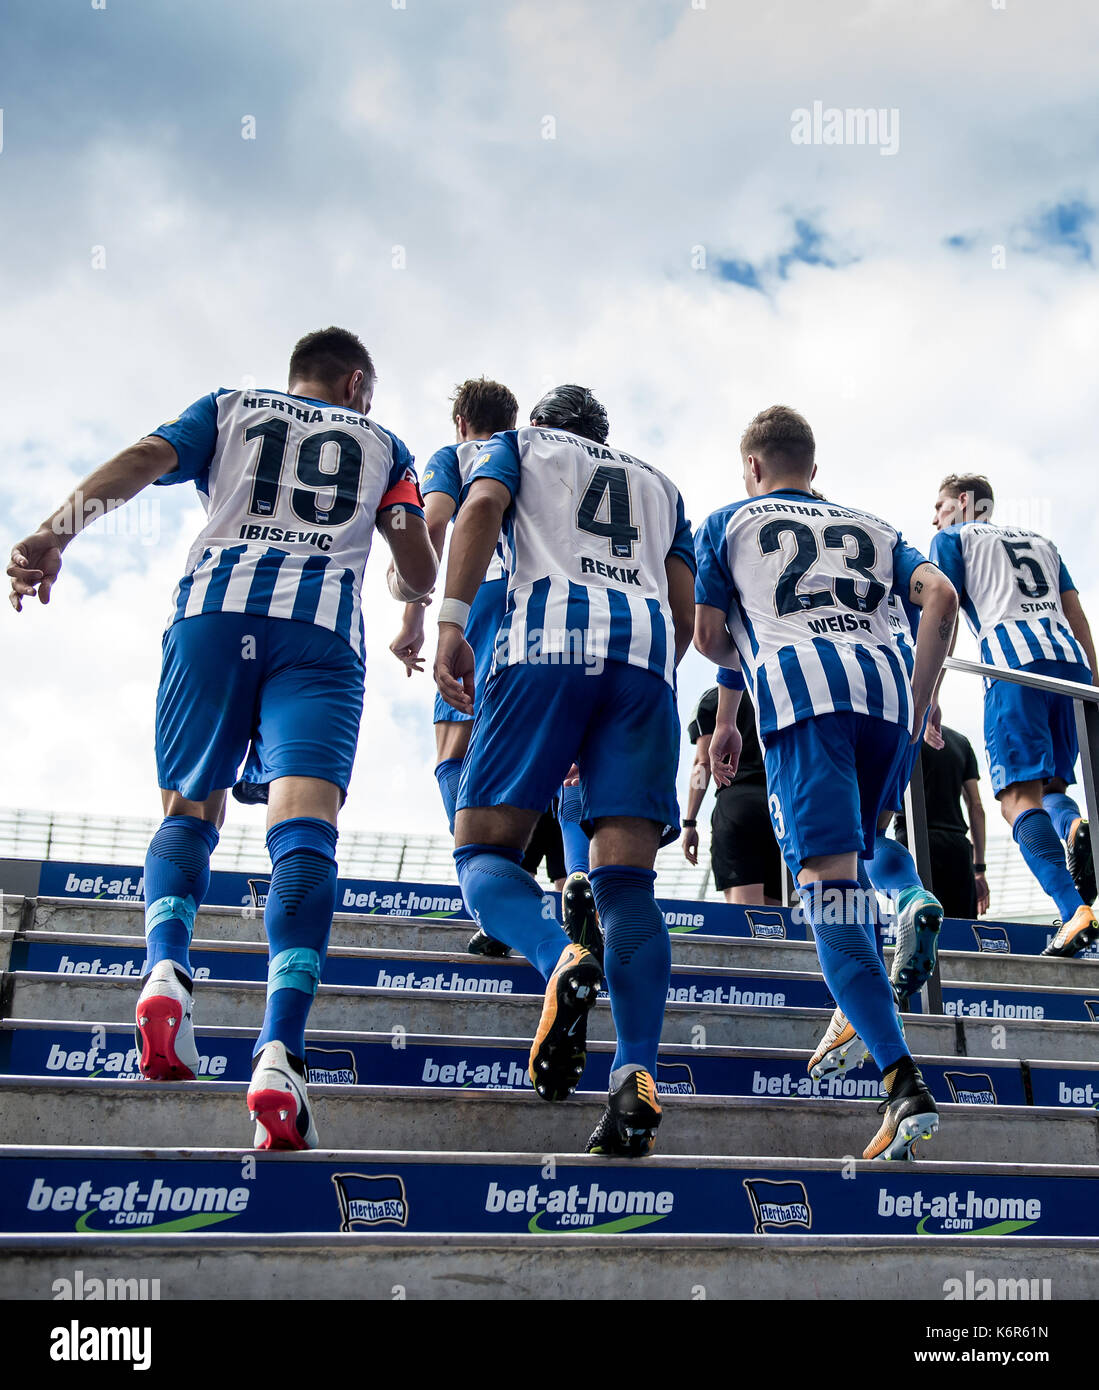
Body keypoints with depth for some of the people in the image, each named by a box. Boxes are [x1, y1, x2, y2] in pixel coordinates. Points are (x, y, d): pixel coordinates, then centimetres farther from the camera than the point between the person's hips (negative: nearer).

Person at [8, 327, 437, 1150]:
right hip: (322, 626, -1)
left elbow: (143, 460, 7)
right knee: (304, 826, -15)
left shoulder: (227, 409, 27)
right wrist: (400, 591, 44)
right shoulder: (383, 445, 28)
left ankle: (166, 968, -17)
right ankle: (280, 1054, -30)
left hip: (213, 610, 2)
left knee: (189, 809, 12)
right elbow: (419, 573, 20)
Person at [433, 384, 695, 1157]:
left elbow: (481, 507, 3)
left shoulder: (521, 445, 27)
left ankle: (559, 959, -31)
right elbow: (685, 611, 25)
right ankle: (638, 1075, -21)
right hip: (647, 648, 4)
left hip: (550, 635, -3)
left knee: (485, 846, -1)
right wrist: (648, 684, 34)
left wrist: (452, 622, -7)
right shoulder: (659, 485, 37)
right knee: (627, 875, -6)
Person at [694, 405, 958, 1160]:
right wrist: (917, 705, 16)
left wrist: (739, 681, 37)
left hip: (800, 687, -4)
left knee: (826, 874, -15)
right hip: (884, 681, 4)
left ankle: (905, 1078, -26)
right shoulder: (871, 525, 30)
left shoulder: (728, 521, 23)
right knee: (853, 861, 20)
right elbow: (940, 594, 13)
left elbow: (708, 634, 16)